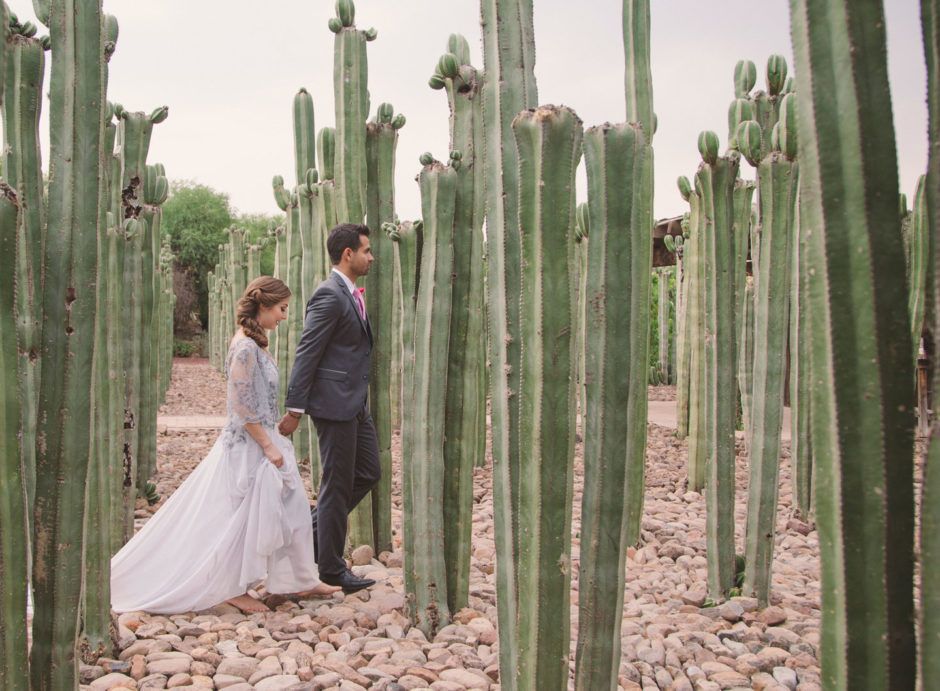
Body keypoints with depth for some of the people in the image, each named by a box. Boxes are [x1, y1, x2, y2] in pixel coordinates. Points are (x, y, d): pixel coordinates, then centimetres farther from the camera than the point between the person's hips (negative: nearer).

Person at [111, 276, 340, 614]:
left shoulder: (255, 343, 10)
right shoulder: (245, 347, -19)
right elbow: (242, 406, -22)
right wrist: (268, 446, -18)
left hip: (262, 440, 10)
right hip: (249, 445, -10)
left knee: (291, 507, 12)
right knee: (248, 515, 1)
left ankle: (299, 581, 23)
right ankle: (234, 588, 16)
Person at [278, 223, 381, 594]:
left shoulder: (351, 295, 15)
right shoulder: (329, 295, -16)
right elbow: (306, 354, -18)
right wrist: (294, 409, -19)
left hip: (356, 403, 10)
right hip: (334, 403, -10)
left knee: (369, 472, 15)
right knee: (338, 483, 1)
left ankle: (312, 528, 26)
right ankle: (332, 567, 15)